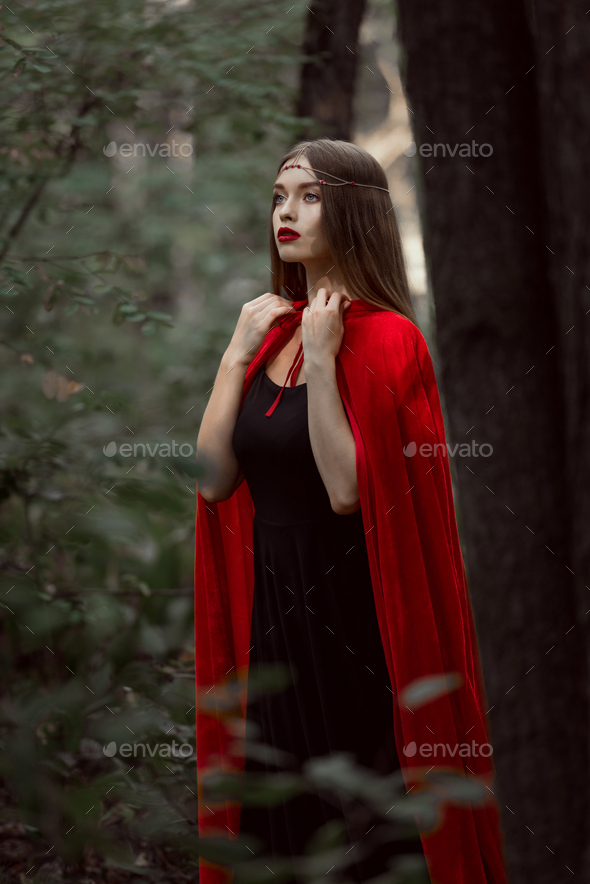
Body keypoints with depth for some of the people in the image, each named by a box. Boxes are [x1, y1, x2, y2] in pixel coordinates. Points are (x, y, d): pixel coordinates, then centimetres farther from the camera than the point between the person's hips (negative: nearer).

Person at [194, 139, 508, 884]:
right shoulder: (271, 328, 9)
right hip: (272, 609, 7)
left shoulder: (387, 340, -11)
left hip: (354, 617, -6)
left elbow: (348, 490, -22)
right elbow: (213, 478, -1)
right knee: (280, 819, 14)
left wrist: (322, 360, -21)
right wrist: (239, 353, -3)